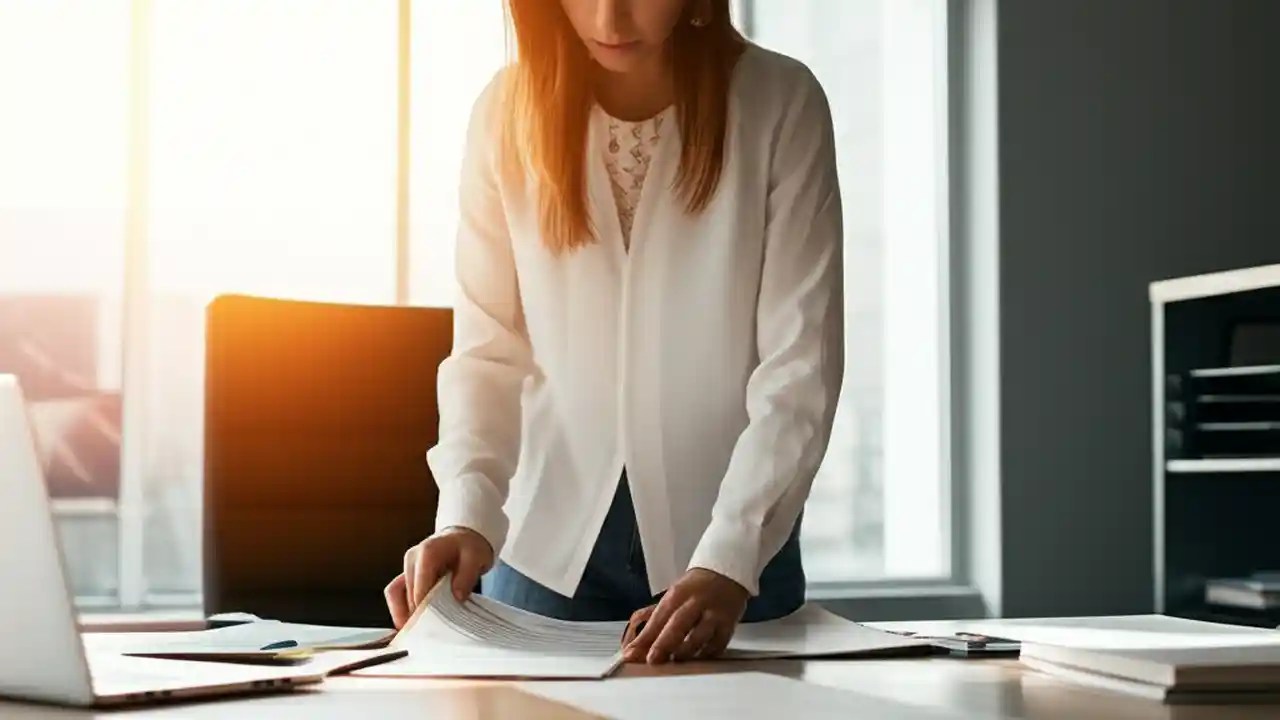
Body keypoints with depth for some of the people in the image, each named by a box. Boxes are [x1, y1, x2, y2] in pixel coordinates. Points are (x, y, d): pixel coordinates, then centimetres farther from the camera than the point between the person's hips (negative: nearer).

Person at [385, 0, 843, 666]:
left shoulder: (780, 107, -12)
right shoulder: (508, 113, -6)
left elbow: (798, 368, -15)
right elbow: (488, 354, -5)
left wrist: (728, 562, -26)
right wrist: (467, 515, -22)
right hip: (549, 546, 2)